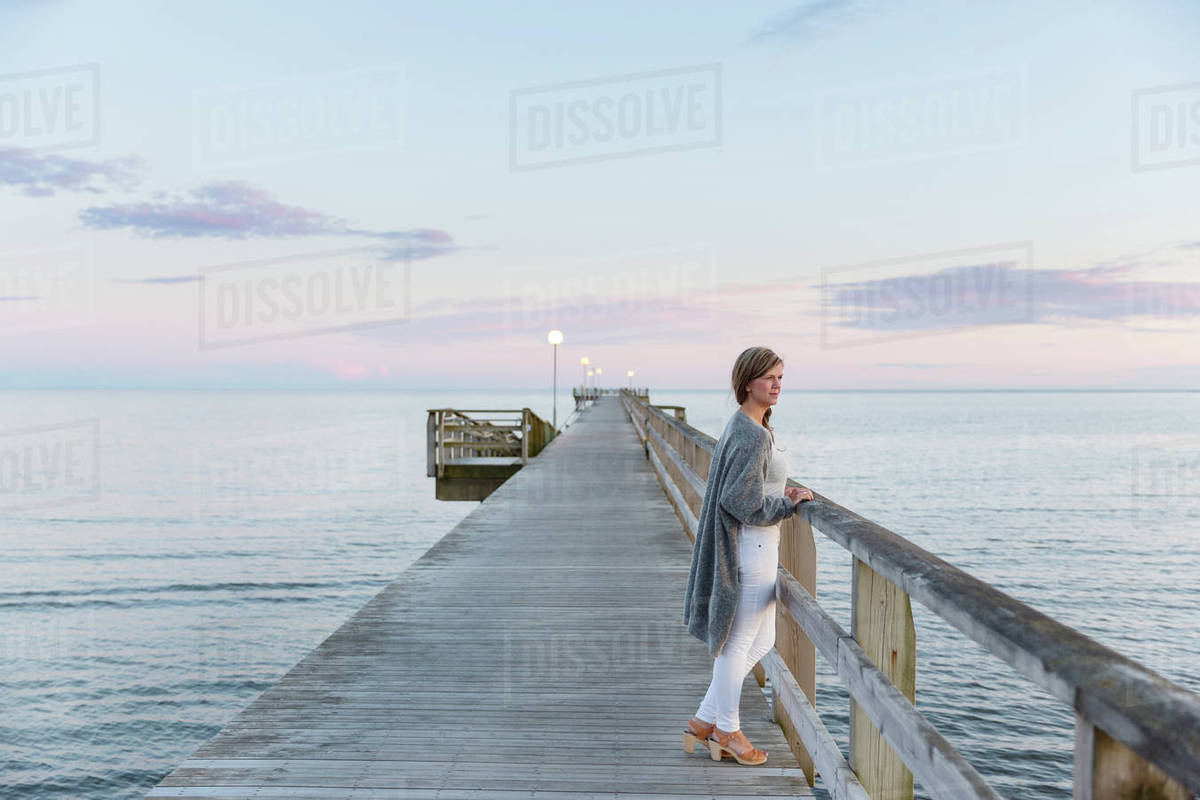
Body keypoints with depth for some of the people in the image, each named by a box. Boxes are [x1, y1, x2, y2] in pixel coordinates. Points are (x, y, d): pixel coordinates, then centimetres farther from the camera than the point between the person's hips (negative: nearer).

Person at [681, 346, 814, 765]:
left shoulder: (742, 426, 11)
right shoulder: (753, 435, -20)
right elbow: (739, 501, -24)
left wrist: (779, 490, 11)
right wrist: (788, 504, -12)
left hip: (757, 546, 11)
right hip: (751, 547, -11)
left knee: (761, 641, 19)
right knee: (738, 642, 6)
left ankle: (703, 722, 25)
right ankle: (726, 732, 24)